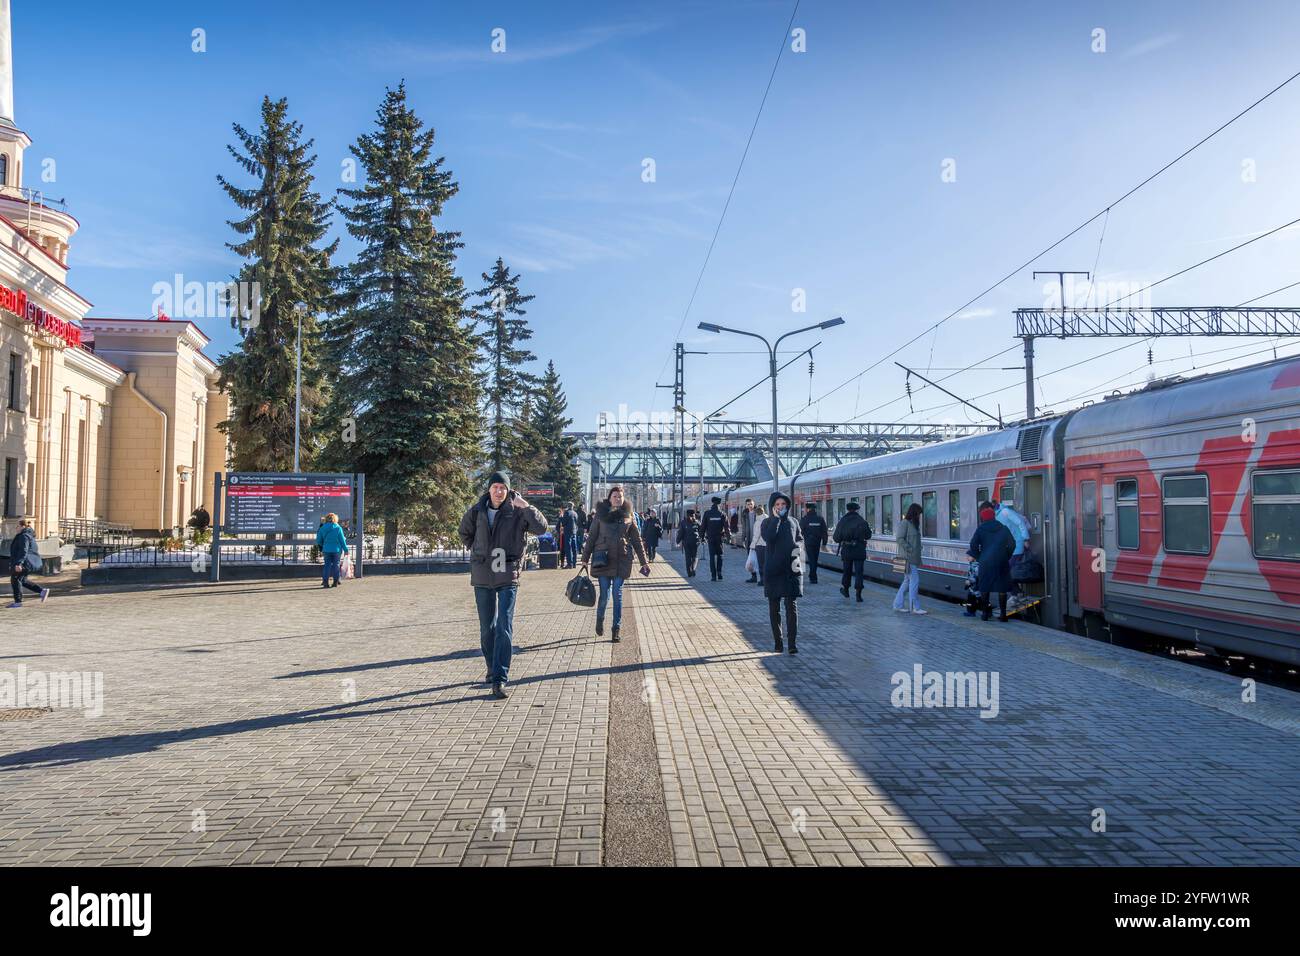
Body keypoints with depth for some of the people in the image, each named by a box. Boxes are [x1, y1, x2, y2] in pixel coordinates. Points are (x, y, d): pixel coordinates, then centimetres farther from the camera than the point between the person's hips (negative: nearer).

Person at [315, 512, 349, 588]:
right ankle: (335, 581, 7)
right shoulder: (338, 528, -5)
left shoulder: (322, 528, 1)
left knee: (327, 565, 7)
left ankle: (325, 581, -1)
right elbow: (342, 540, -3)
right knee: (336, 565, 6)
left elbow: (319, 541, 6)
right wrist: (345, 549, 3)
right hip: (337, 549, -2)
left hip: (326, 550, 2)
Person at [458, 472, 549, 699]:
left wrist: (526, 506, -25)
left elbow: (541, 527, -18)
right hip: (482, 577, 3)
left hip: (508, 577, -3)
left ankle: (499, 680, -11)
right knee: (487, 628, 14)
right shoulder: (477, 511, 2)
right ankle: (493, 668, 33)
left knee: (504, 628, -10)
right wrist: (476, 550, 13)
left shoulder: (516, 512, -6)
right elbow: (465, 533, 21)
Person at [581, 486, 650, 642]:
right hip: (603, 559, -1)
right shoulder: (601, 514, 3)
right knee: (604, 594, 0)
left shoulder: (628, 515, 6)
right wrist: (585, 558, 6)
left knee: (618, 595, 0)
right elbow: (591, 537, 7)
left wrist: (644, 562, 7)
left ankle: (616, 629, 8)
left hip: (621, 559, 1)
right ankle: (600, 619, 28)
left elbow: (637, 540, 9)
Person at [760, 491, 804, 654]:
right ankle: (778, 641, 14)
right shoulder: (767, 522, 2)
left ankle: (793, 642, -7)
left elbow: (800, 540, 15)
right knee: (774, 607, 5)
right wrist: (776, 518, -13)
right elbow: (768, 537, -17)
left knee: (792, 606, -6)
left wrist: (797, 548, -7)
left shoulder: (793, 522, 10)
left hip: (791, 569, 1)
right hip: (772, 570, -1)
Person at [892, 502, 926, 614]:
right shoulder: (904, 523, -11)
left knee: (907, 581, 12)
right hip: (908, 557, -10)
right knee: (914, 581, -8)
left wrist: (918, 551, 12)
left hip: (914, 558, 10)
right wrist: (910, 549, -19)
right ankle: (915, 607, -3)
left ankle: (898, 605, 18)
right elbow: (900, 539, -17)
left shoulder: (914, 523, 17)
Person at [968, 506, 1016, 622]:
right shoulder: (1003, 528, 9)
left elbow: (973, 545, -2)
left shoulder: (981, 529, 4)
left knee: (984, 587, 8)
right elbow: (1012, 544, 6)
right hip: (1002, 561, 1)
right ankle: (1003, 613, 3)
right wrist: (1006, 557, 14)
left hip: (986, 561, -1)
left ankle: (985, 612, 9)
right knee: (1002, 588, 5)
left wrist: (978, 557, 9)